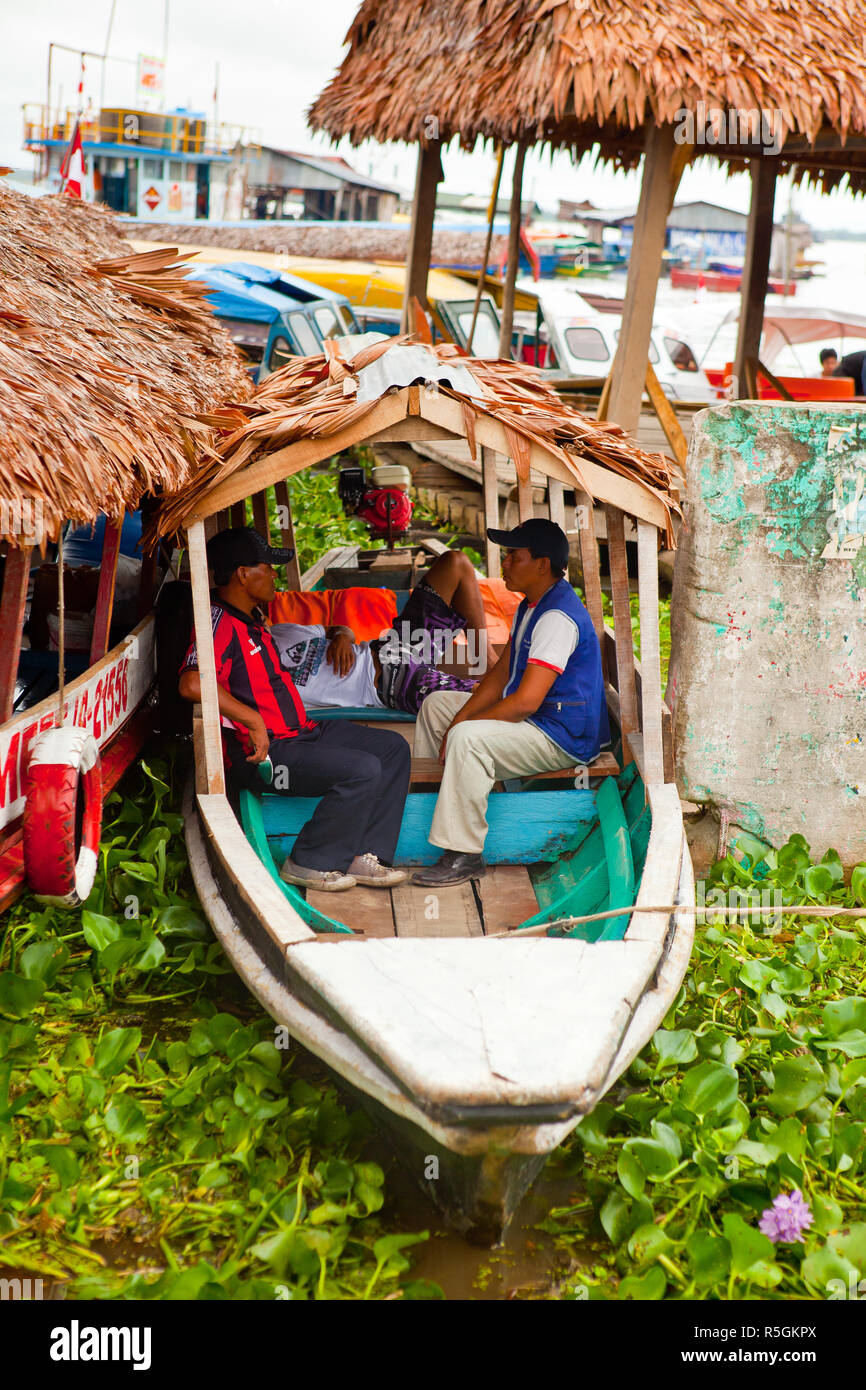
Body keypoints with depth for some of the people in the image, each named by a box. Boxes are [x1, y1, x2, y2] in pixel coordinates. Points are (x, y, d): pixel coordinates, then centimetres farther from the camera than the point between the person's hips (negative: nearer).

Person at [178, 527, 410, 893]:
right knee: (362, 770, -25)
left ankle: (364, 855, 1)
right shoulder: (220, 622, -18)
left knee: (392, 747, 7)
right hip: (261, 752, -11)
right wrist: (254, 721, -31)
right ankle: (310, 864, -8)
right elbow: (192, 683, -35)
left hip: (299, 732, 11)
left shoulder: (253, 616, 15)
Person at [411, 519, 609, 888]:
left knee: (469, 738, -34)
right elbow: (501, 675, 13)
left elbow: (525, 702, -29)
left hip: (563, 737, -11)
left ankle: (463, 856, -29)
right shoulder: (530, 606, 11)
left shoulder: (558, 618, -24)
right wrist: (459, 718, -2)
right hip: (533, 719, 11)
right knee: (436, 703, 17)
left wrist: (461, 724, -18)